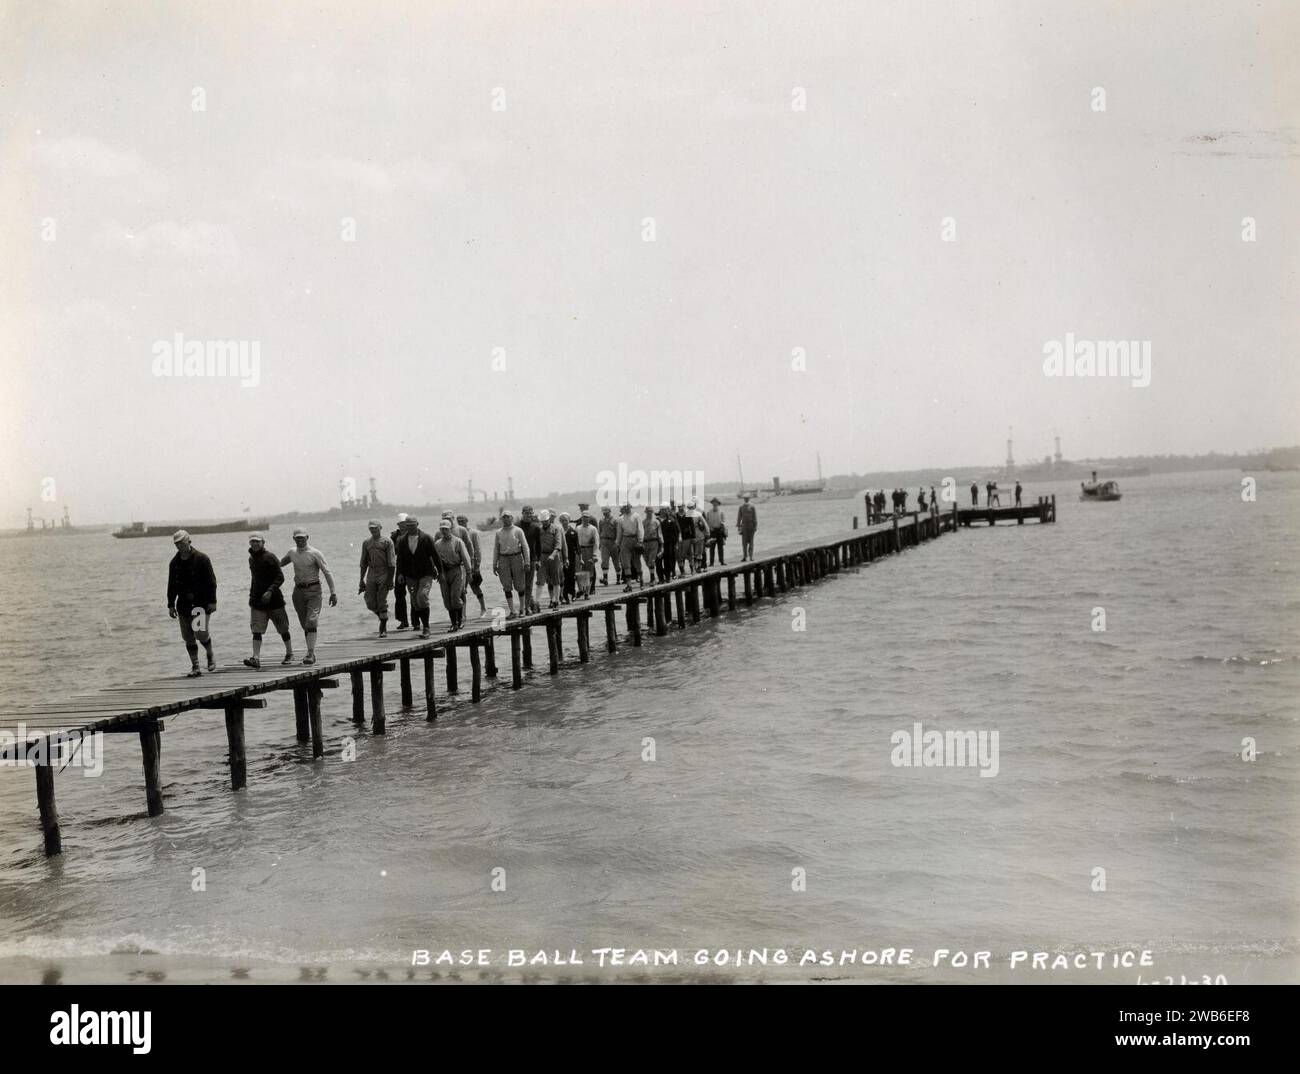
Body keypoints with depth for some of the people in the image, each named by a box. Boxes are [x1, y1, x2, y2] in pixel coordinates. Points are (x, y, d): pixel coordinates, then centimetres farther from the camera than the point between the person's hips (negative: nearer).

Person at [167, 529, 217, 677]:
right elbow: (171, 586, 16)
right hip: (184, 604, 5)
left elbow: (211, 581, -6)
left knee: (200, 632, -16)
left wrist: (212, 601, -11)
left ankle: (210, 655, 12)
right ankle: (195, 667, 10)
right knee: (188, 637, 3)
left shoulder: (201, 559, -5)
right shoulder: (174, 562, 10)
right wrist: (171, 605, 11)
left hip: (201, 602, -5)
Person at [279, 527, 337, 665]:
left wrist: (333, 593, -14)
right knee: (304, 623, 7)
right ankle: (312, 652, 17)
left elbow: (327, 573, -9)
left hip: (313, 590, -5)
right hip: (298, 590, 5)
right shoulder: (292, 552, 9)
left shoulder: (315, 554, -8)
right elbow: (279, 563, 28)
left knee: (311, 622, -15)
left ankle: (310, 654, -20)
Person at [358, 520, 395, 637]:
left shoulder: (387, 542, -2)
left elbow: (392, 563, -5)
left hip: (384, 574, -4)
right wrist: (361, 580, 12)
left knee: (382, 602, -6)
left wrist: (390, 579, -12)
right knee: (370, 603, 0)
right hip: (371, 574, 4)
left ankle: (383, 629, 3)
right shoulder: (366, 542, 12)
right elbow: (363, 563, 15)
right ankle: (383, 618, 25)